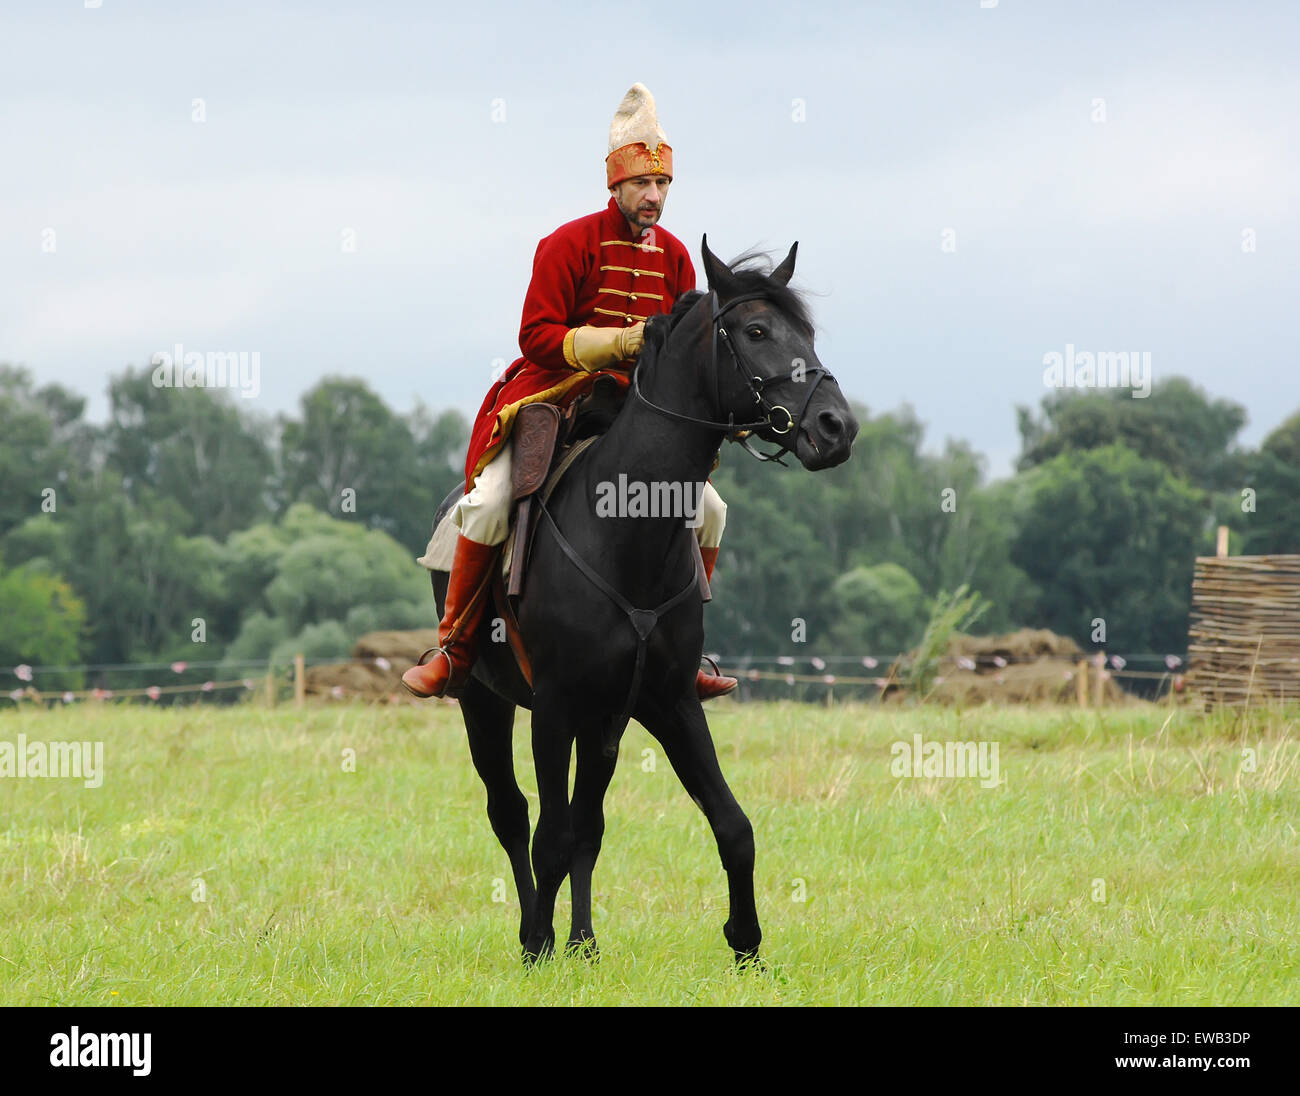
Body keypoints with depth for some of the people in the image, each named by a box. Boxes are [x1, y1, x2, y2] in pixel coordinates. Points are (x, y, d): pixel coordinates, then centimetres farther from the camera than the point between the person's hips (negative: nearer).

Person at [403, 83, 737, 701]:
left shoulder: (674, 255, 7)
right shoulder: (568, 245, -10)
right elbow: (537, 337, -15)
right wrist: (620, 342, -25)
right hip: (552, 396, -5)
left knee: (708, 510, -1)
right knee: (490, 503, -25)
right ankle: (454, 653, -12)